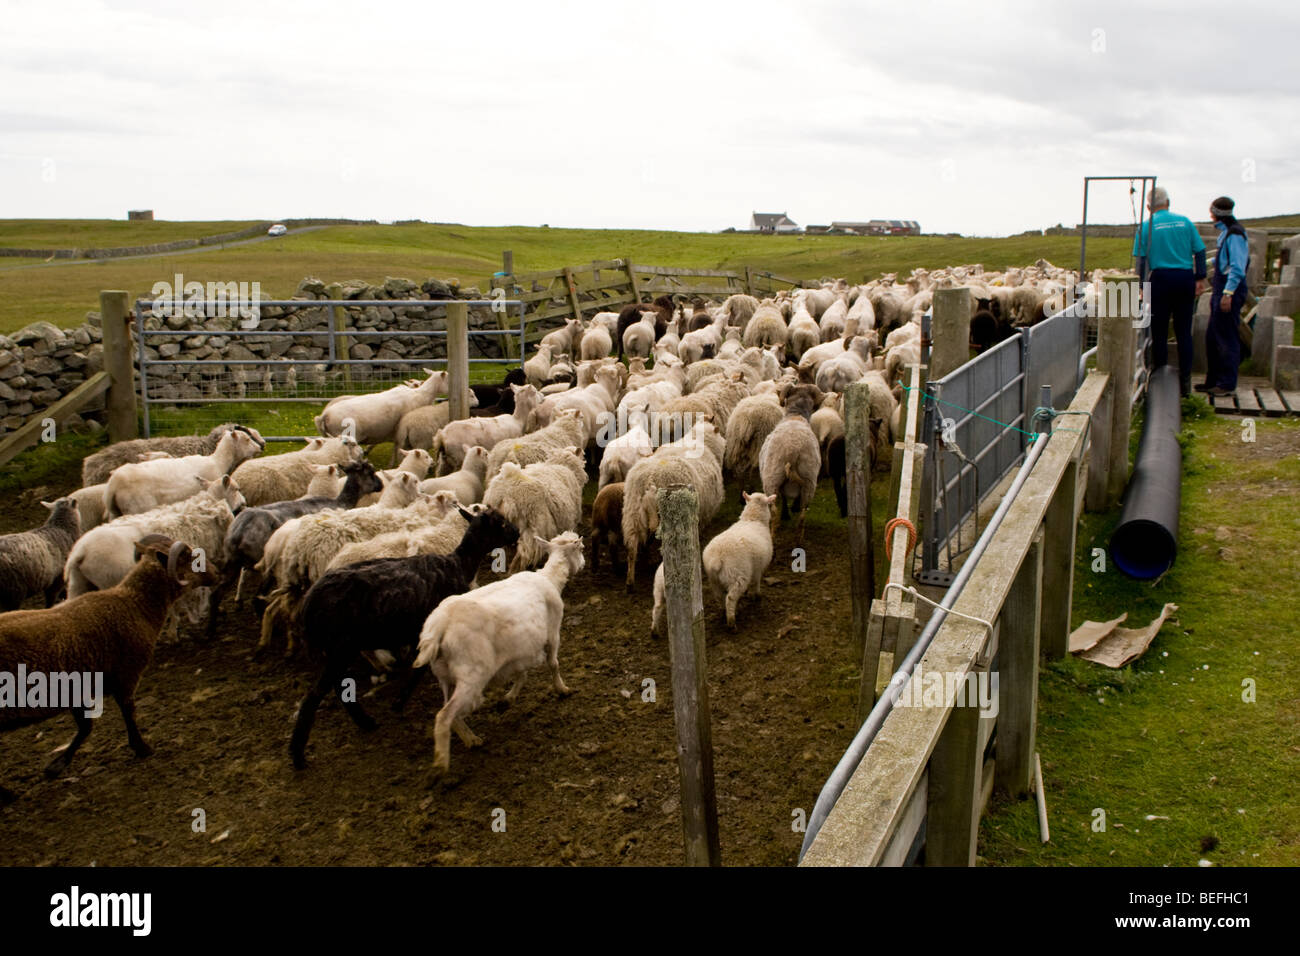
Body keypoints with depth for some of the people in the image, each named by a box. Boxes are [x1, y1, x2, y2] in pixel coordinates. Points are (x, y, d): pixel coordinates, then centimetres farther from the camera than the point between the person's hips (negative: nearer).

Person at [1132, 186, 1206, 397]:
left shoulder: (1147, 226, -1)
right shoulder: (1185, 222, 6)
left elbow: (1141, 259, -5)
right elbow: (1199, 251, 5)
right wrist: (1200, 278, 10)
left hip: (1161, 279, -2)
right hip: (1185, 279, 2)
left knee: (1159, 332, 5)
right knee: (1184, 332, 7)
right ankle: (1185, 381, 7)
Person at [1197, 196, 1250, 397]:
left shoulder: (1235, 234, -14)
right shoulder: (1225, 232, 15)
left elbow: (1237, 268, -21)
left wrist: (1228, 293, -25)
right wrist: (1215, 288, 23)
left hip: (1230, 290, -10)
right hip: (1221, 289, 10)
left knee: (1227, 338, -6)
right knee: (1212, 337, 12)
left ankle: (1227, 384, -2)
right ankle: (1213, 380, 19)